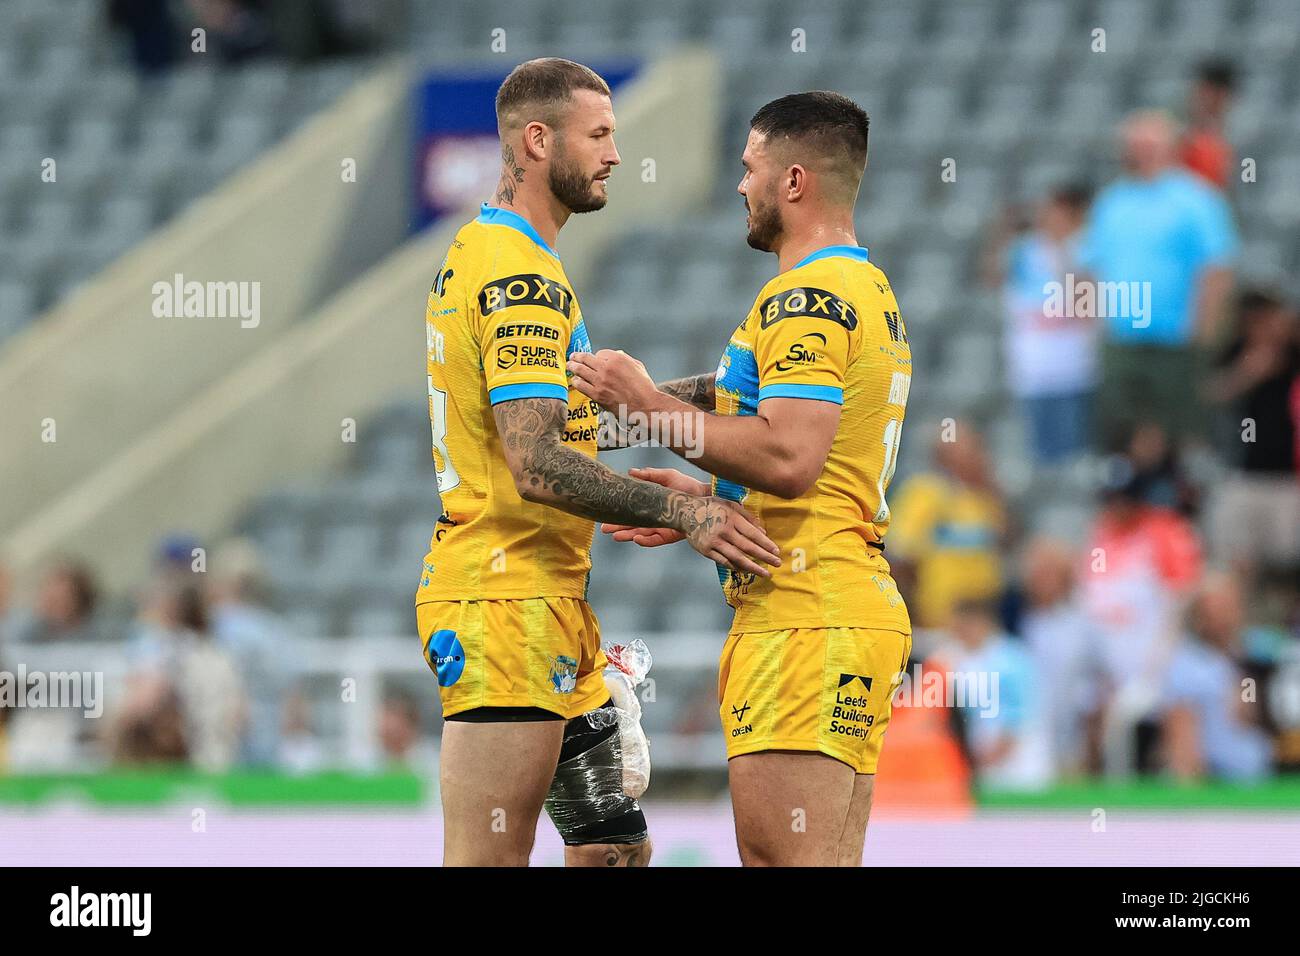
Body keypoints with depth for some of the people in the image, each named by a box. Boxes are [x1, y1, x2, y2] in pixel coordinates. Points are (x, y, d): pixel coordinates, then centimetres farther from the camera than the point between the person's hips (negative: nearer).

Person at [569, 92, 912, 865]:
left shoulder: (805, 298, -11)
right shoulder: (873, 292, 21)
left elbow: (789, 457, -23)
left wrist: (648, 403, -14)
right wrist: (707, 500, 22)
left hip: (803, 621, -11)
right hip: (864, 605, 11)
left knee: (784, 857, -13)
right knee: (830, 861, 8)